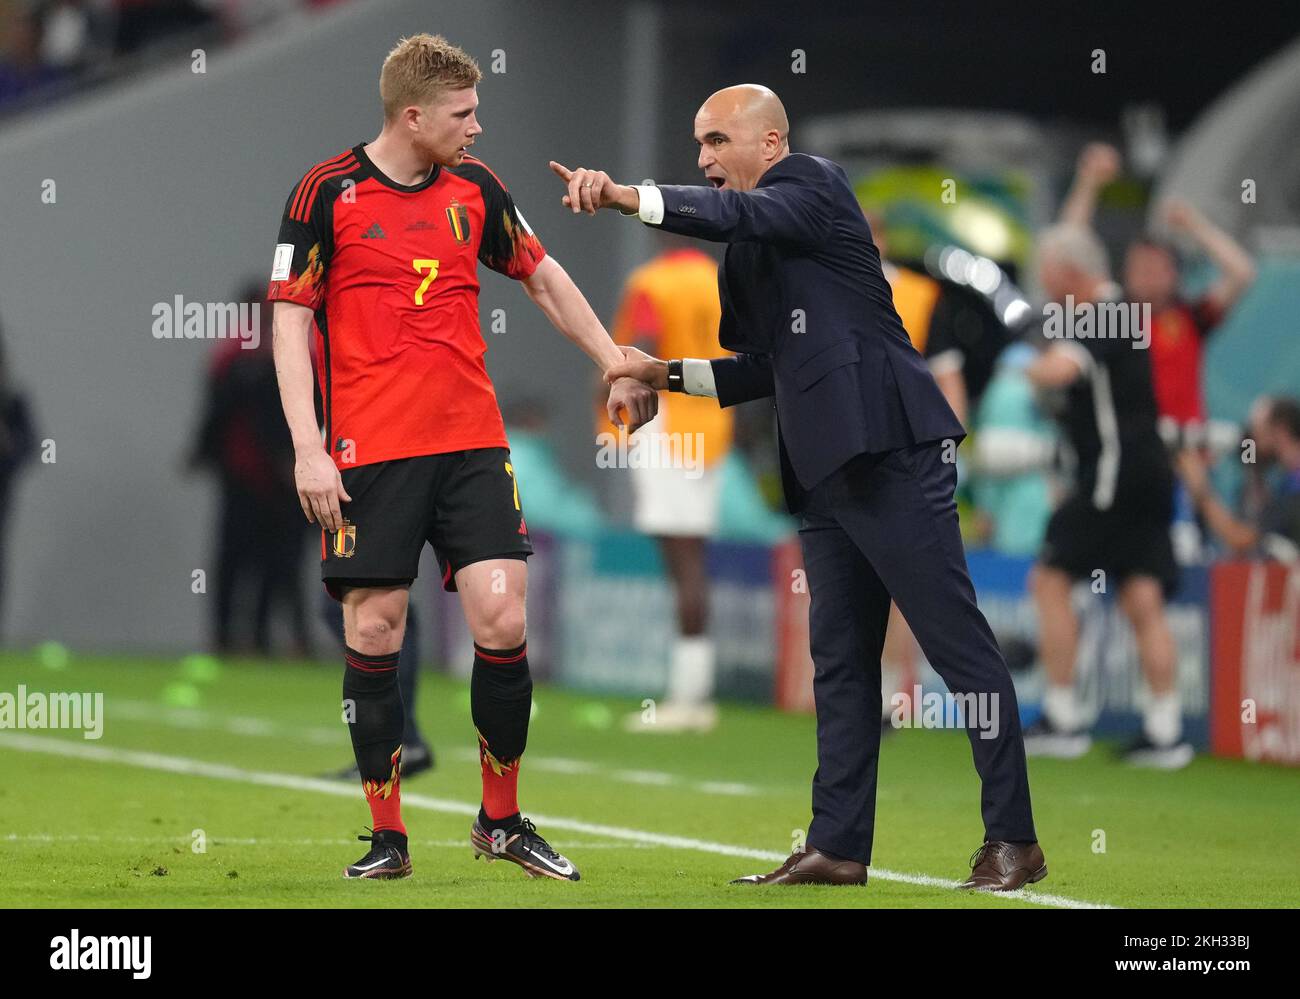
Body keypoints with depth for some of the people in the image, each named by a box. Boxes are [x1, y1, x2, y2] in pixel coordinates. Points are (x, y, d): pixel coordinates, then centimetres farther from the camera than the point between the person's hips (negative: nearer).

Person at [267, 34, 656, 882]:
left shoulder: (474, 185, 9)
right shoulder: (327, 193, -4)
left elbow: (544, 278, 22)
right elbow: (290, 320, -3)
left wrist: (616, 364, 20)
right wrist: (308, 448, -10)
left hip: (473, 444, 3)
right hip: (370, 452, -3)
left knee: (502, 620, -6)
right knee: (373, 630, -3)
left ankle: (502, 820, 10)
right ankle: (387, 836, 8)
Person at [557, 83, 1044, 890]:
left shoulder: (814, 186, -2)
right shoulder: (749, 253, 21)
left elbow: (745, 214, -22)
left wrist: (628, 199, -30)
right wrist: (667, 374, 15)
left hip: (891, 453, -10)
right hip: (826, 471, 10)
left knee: (958, 641, -6)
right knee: (840, 661, 9)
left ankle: (1013, 839, -5)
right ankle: (839, 846, 11)